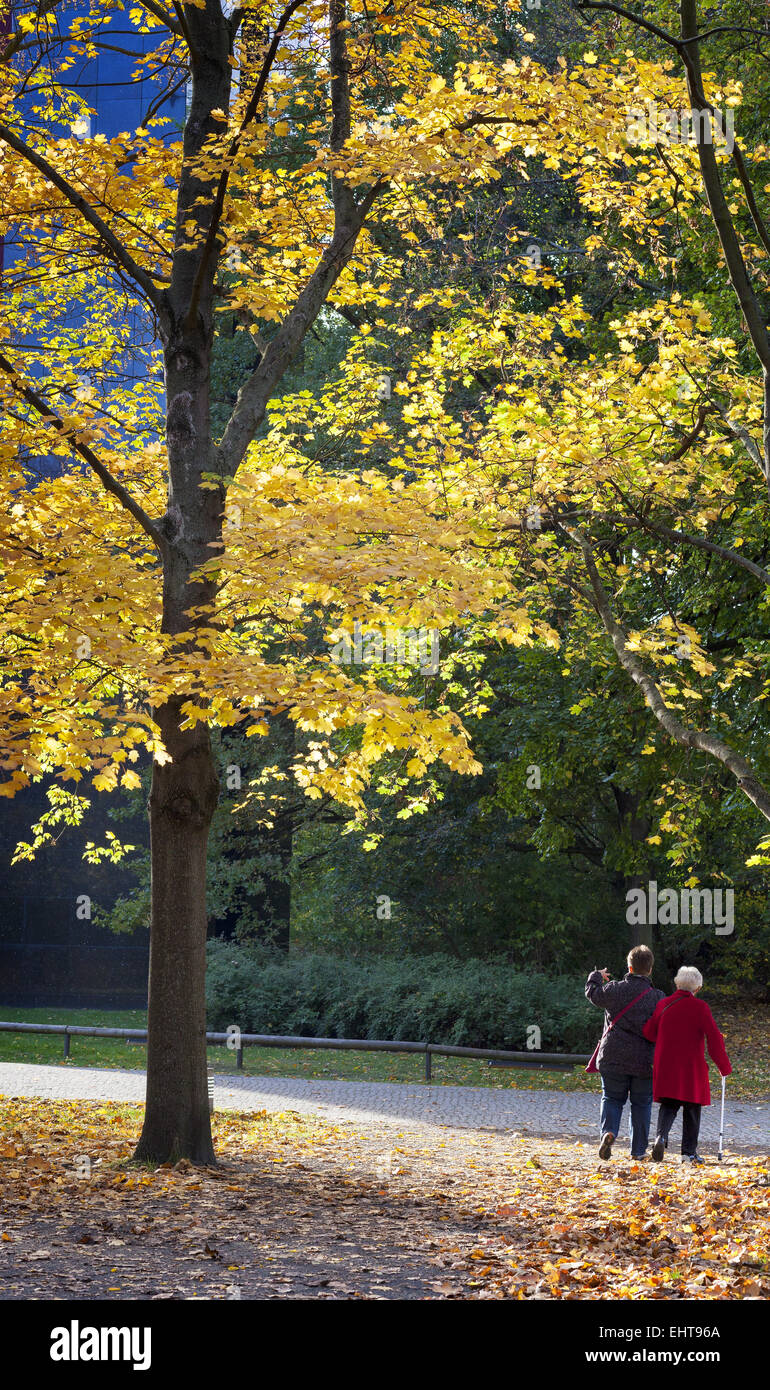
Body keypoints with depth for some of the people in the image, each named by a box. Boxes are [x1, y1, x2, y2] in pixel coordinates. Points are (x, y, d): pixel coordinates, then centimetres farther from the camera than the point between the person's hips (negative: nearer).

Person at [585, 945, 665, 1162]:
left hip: (613, 1058, 0)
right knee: (641, 1104, 11)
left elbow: (593, 994, 12)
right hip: (644, 1061, 0)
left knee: (612, 1098, 11)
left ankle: (608, 1131, -16)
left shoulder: (615, 989, -6)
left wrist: (596, 977, 31)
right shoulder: (658, 998, -6)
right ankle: (638, 1150, 12)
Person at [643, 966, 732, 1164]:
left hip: (665, 1067, 3)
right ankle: (689, 1152, 9)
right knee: (692, 1108, 9)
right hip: (692, 1067, -3)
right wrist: (724, 1067, 0)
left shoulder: (664, 1004, 2)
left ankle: (661, 1135, -17)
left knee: (668, 1105, 10)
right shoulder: (700, 1007, -7)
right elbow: (714, 1038, -8)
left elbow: (649, 1032, 1)